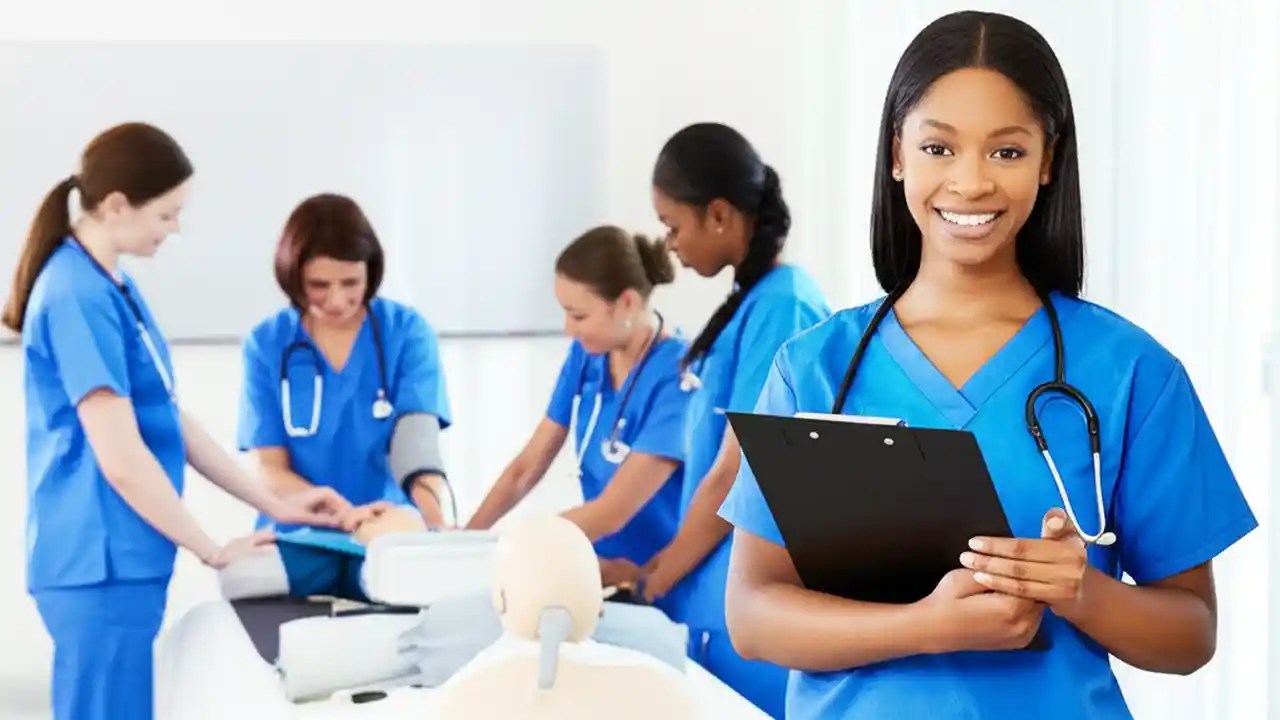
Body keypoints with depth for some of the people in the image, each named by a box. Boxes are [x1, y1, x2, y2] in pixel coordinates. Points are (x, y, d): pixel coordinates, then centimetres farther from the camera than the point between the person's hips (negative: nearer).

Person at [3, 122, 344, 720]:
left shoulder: (113, 287, 11)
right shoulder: (78, 296, -18)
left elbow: (169, 422, 16)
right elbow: (121, 458, -21)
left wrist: (275, 506, 15)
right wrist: (214, 552, -10)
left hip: (121, 559, 9)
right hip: (103, 563, -9)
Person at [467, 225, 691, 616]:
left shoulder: (677, 376, -18)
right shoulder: (587, 355, 2)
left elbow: (611, 513, -21)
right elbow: (527, 466, 5)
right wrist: (466, 537, -8)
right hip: (601, 578, 6)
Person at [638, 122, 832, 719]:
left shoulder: (778, 307, -17)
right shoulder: (754, 302, 10)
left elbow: (736, 477, -17)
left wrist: (653, 580, -5)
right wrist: (663, 565, 14)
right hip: (722, 601, 9)